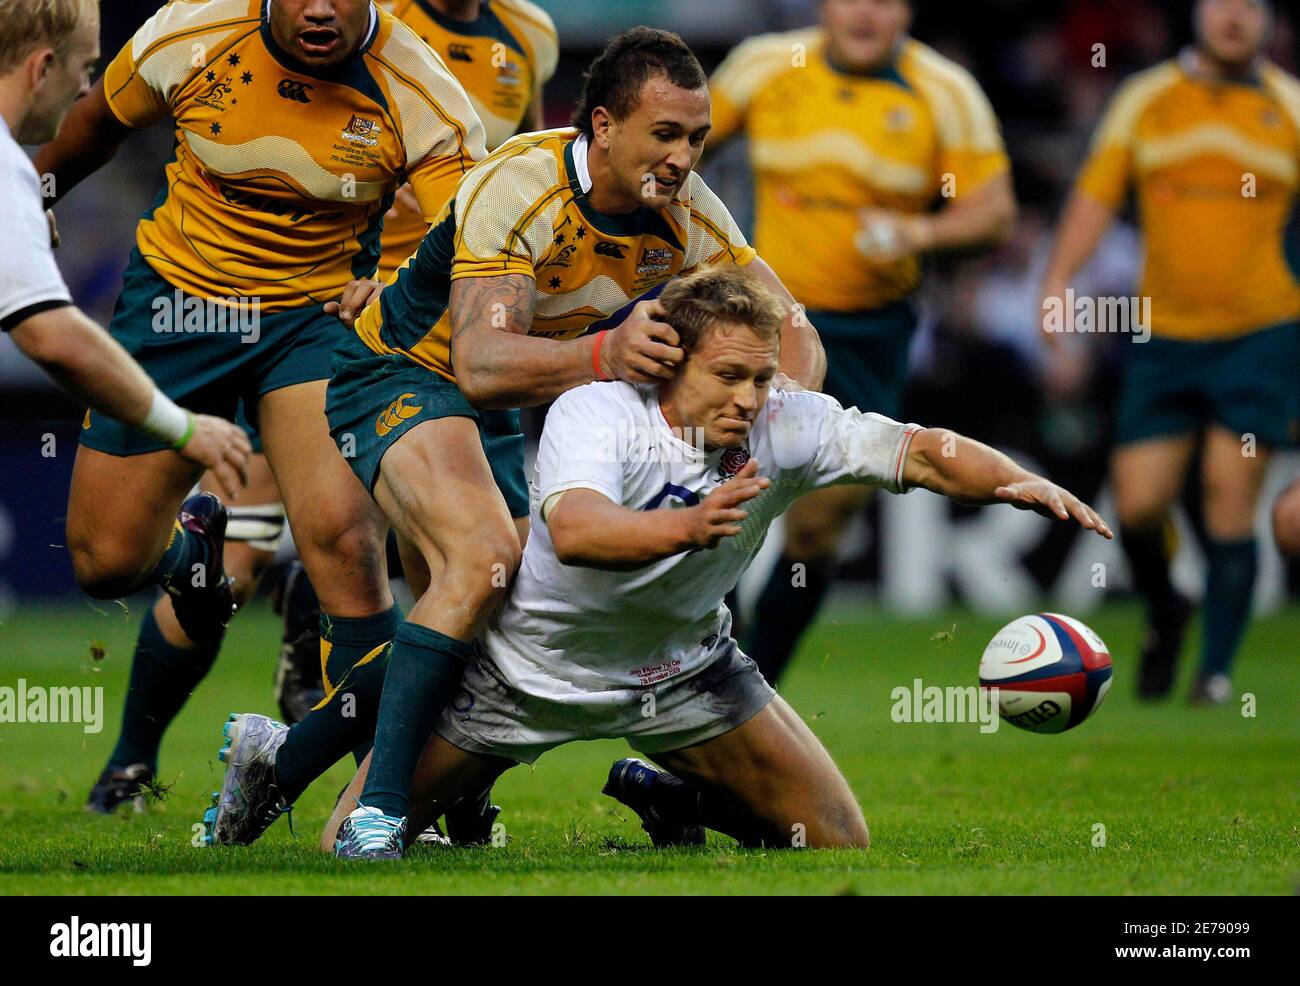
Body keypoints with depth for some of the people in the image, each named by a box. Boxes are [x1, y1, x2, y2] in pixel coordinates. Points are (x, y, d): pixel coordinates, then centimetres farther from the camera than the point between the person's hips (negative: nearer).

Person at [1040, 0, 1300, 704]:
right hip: (1162, 336, 2)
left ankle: (1216, 671, 0)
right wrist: (1057, 280, -5)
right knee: (1138, 504, -3)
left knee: (1228, 500, -9)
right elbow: (1096, 195, 6)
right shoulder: (1144, 99, 7)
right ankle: (1163, 614, 28)